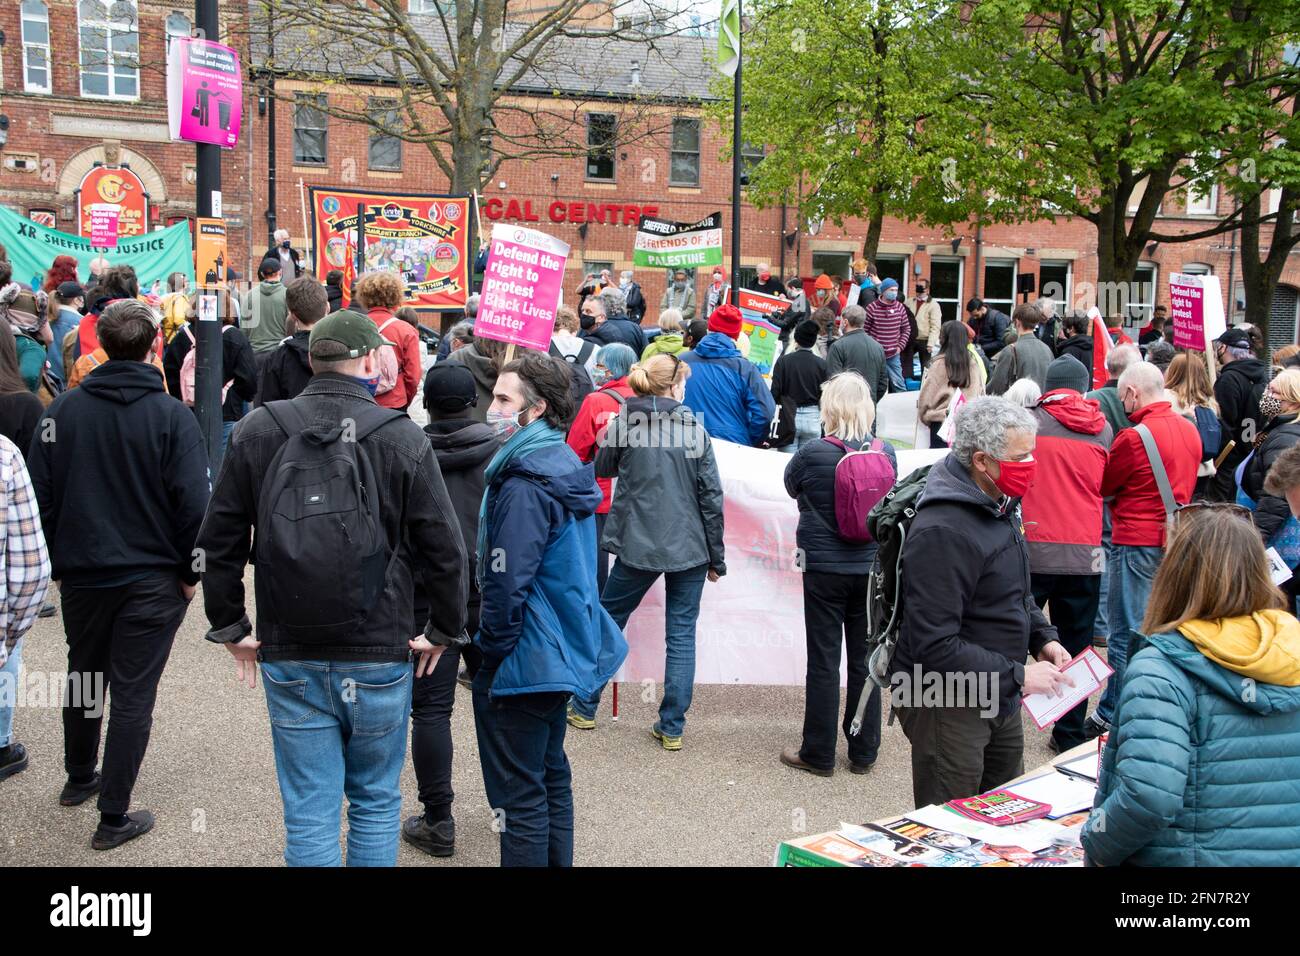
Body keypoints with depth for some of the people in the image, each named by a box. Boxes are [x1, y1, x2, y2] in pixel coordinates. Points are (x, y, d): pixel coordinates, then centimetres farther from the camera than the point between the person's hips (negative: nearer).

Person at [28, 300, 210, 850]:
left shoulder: (62, 411, -2)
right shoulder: (172, 416, -13)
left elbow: (39, 494, 1)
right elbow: (193, 502, -16)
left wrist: (54, 563, 11)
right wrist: (190, 571, -4)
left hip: (81, 575, 4)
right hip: (152, 580, -4)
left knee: (84, 675, 24)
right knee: (133, 693, 4)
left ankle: (79, 778, 42)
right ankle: (113, 818, 10)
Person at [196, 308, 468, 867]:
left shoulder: (259, 432, -1)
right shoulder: (403, 437, -7)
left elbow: (219, 542, 2)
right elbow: (444, 548, -6)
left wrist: (230, 627, 12)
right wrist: (445, 630, 6)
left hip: (289, 658, 2)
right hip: (380, 655, -1)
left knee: (309, 813, 9)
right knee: (376, 801, 16)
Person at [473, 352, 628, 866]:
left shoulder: (523, 487, -22)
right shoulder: (565, 466, 8)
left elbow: (506, 582, -24)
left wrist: (492, 648, -10)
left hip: (524, 663, -10)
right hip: (564, 650, 10)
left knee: (519, 795, 0)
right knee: (551, 775, 21)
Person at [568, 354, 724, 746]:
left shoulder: (622, 425, -3)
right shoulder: (695, 430, -4)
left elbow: (602, 469, 15)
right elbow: (711, 497, -2)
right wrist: (716, 558, 5)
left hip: (637, 546, 0)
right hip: (689, 548, 0)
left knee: (608, 620, 17)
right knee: (681, 634, 7)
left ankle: (584, 708, 25)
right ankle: (672, 727, 9)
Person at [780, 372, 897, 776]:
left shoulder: (813, 454, -15)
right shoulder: (887, 453, -5)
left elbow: (791, 486, 4)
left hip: (825, 570, -3)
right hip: (871, 569, 4)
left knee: (824, 661, 5)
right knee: (864, 660, 13)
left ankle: (818, 754, 15)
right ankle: (863, 752, 23)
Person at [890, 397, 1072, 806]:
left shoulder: (999, 506, 6)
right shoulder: (942, 531, -26)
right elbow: (935, 646, -28)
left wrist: (1042, 638, 5)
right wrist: (1017, 676, -23)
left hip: (1000, 699, 9)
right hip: (945, 704, -9)